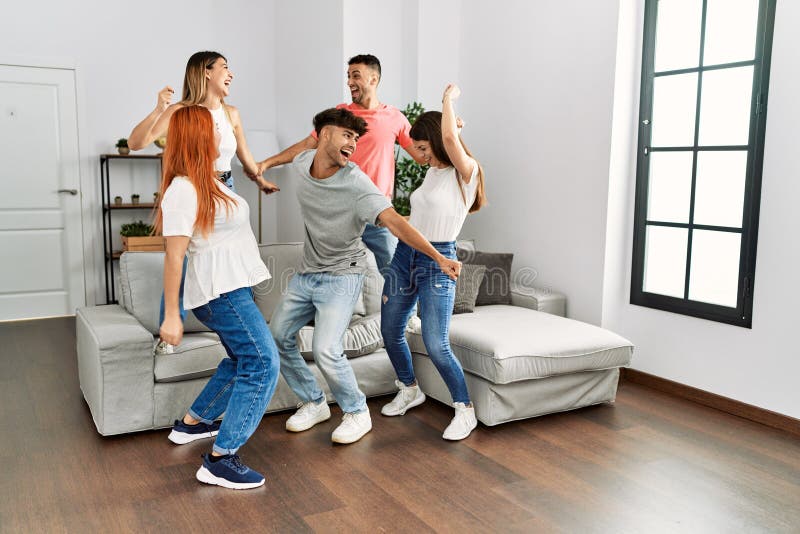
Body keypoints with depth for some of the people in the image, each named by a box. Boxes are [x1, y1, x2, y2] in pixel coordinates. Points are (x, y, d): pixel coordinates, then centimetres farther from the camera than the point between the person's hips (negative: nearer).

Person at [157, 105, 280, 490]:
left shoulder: (208, 183, 12)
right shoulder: (182, 190, -18)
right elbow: (174, 256, -20)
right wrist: (171, 315, -20)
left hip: (234, 288, 11)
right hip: (219, 293, -11)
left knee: (241, 360, 24)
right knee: (262, 365, -13)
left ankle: (192, 423, 39)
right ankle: (220, 460, -8)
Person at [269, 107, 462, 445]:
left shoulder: (357, 183, -24)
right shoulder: (301, 164, -5)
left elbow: (395, 222, -35)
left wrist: (438, 257, -45)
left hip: (342, 275, -7)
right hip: (307, 273, 7)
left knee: (325, 349, -20)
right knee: (277, 336, 9)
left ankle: (357, 413, 5)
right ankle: (313, 403, 28)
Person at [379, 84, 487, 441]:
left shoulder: (467, 171, -11)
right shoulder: (433, 172, 13)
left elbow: (450, 137, -27)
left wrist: (448, 98, -14)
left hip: (437, 262, -8)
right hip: (405, 255, 8)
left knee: (436, 345, -12)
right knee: (390, 331, 13)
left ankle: (465, 410, 6)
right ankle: (409, 391, 35)